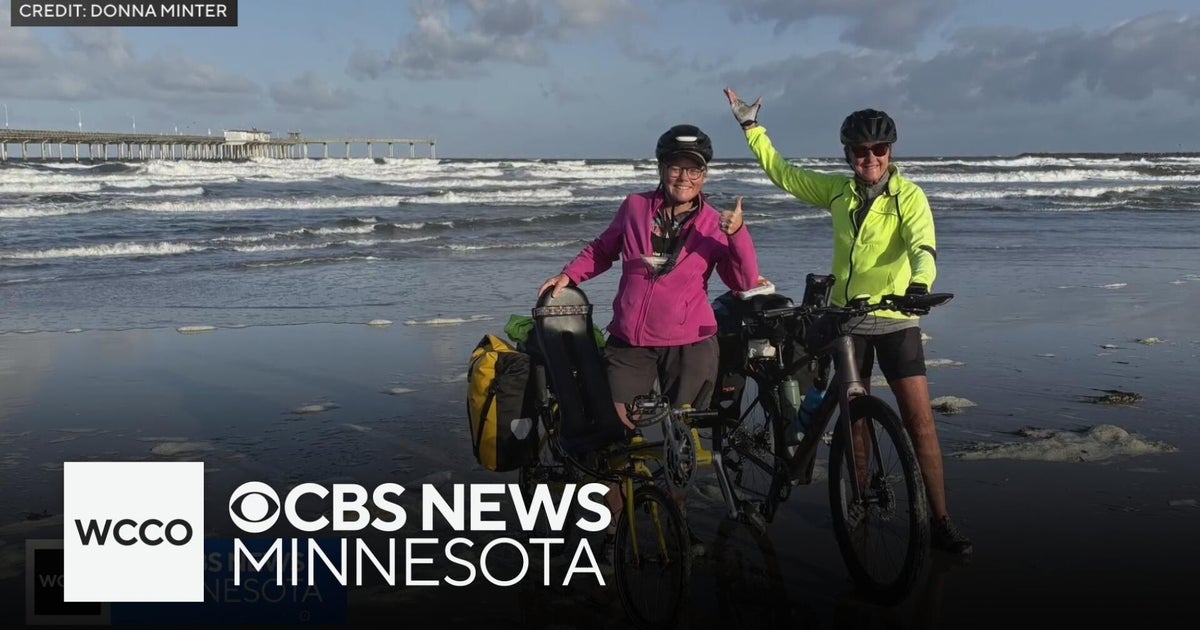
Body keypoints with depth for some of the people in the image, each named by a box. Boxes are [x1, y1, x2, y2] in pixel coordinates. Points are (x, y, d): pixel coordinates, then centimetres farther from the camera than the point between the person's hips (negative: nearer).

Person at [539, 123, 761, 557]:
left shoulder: (714, 224, -1)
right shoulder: (635, 208, 0)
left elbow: (746, 283, -10)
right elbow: (602, 250, 16)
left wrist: (738, 233, -22)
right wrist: (568, 276, 4)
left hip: (690, 345, 0)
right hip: (630, 344, 1)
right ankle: (617, 529, 12)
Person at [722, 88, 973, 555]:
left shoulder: (908, 196, -7)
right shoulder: (838, 191, 6)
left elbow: (923, 247, -23)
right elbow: (784, 174, 17)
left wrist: (918, 284, -44)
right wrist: (751, 126, 17)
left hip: (895, 320, -3)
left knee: (920, 421, -6)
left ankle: (940, 520, 1)